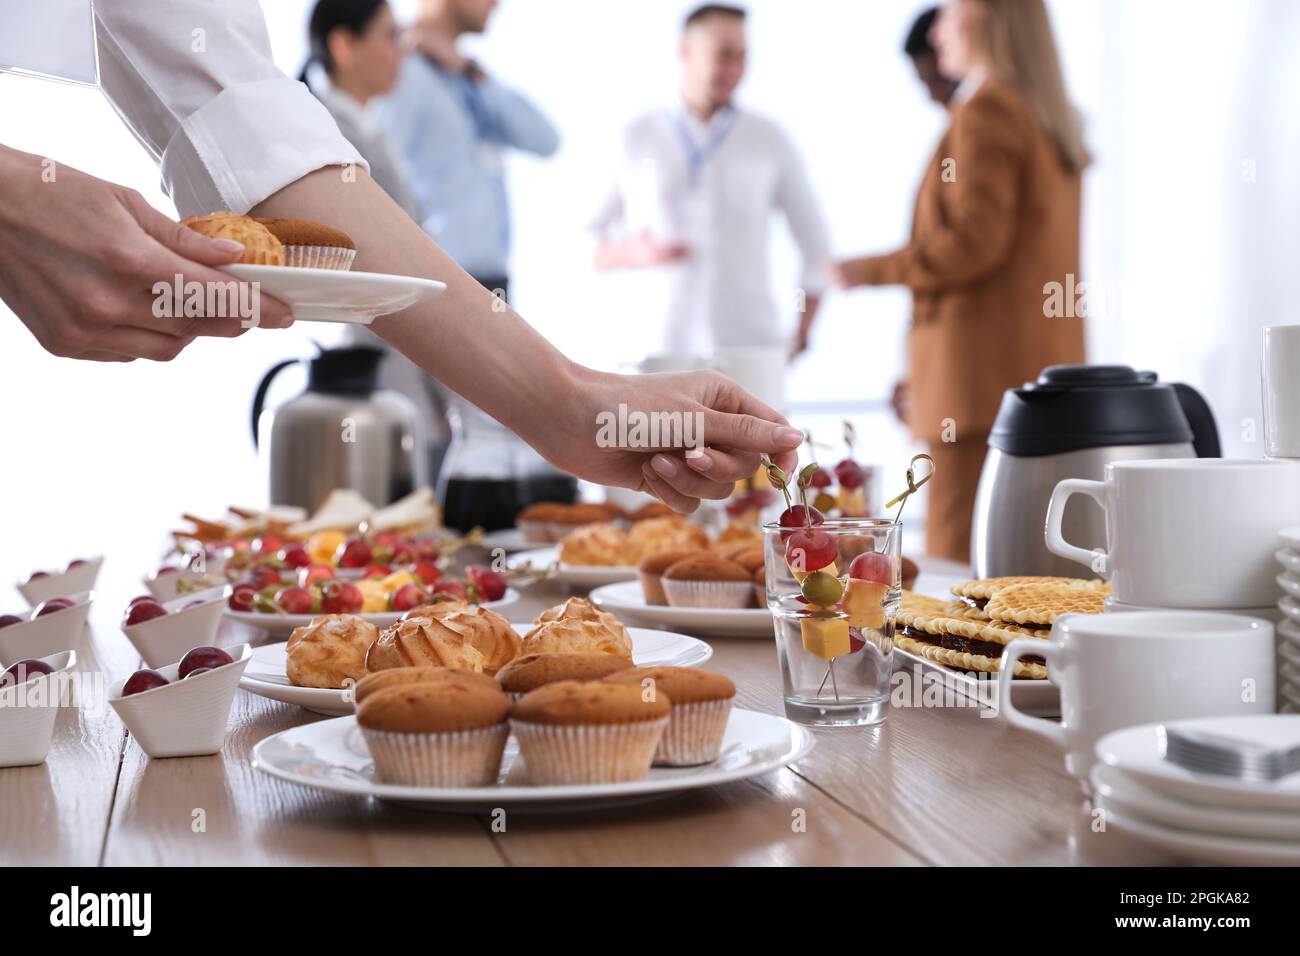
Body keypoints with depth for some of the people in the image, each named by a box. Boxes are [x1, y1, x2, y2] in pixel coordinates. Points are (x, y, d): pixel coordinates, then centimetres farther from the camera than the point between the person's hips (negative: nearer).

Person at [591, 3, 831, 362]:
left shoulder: (770, 140, 6)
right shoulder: (635, 140, 5)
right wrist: (637, 253, -14)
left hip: (752, 345, 0)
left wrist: (800, 339, 4)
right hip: (665, 349, 0)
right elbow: (589, 251, 8)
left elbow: (816, 245, 11)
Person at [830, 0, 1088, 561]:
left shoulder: (986, 110, -9)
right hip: (1045, 361, 10)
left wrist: (872, 271, -6)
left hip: (985, 368, -9)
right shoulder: (1051, 118, 19)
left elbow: (974, 241, -17)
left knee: (958, 559, -9)